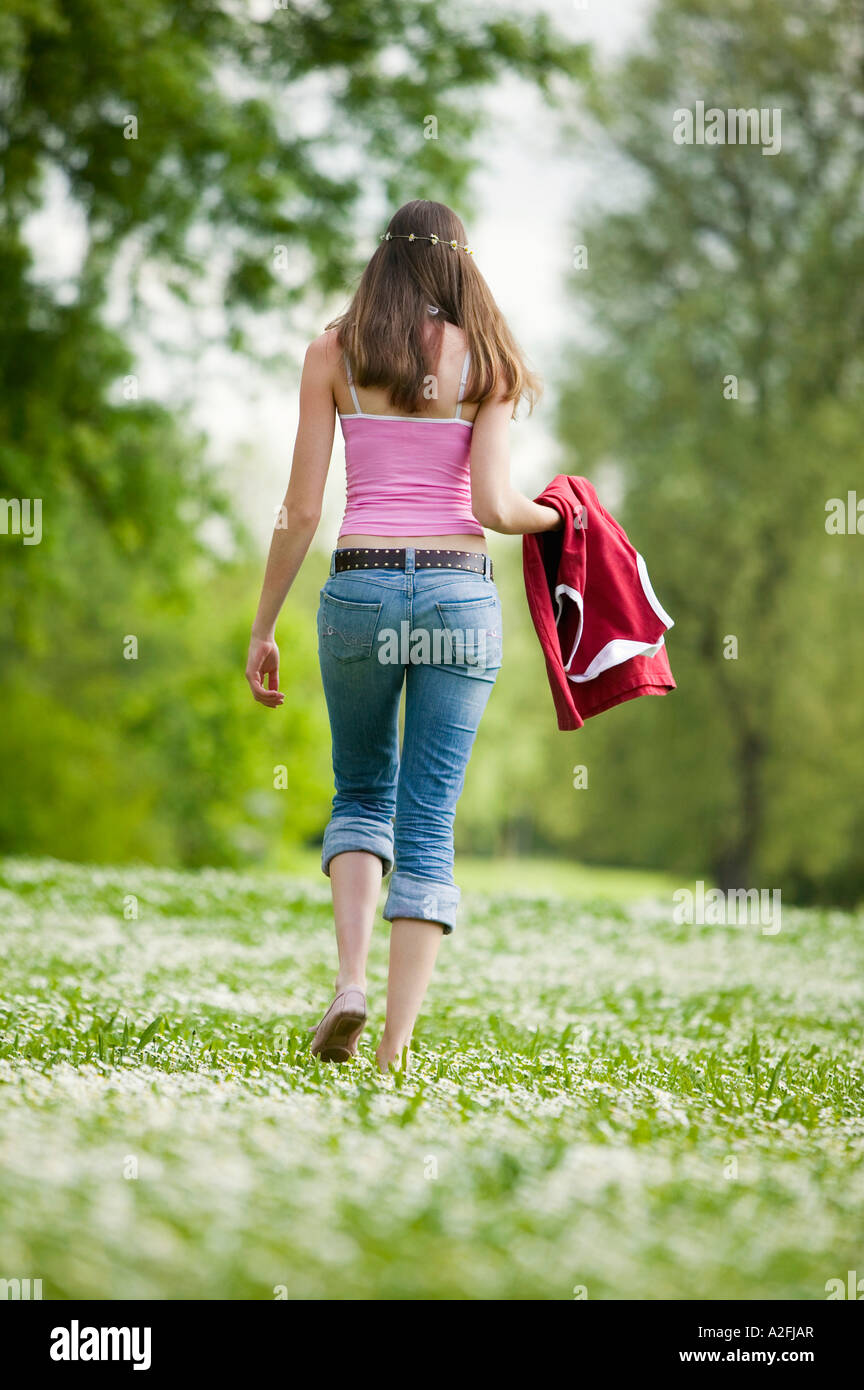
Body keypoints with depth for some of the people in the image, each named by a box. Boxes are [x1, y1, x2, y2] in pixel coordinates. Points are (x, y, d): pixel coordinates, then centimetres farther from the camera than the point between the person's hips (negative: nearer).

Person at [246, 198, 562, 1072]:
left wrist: (263, 628, 8)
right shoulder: (484, 360, 3)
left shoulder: (334, 352, 4)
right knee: (430, 822, 4)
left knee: (362, 795, 20)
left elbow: (301, 510, 1)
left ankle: (350, 977, -3)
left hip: (360, 587, 0)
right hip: (461, 591, 0)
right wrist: (554, 516, 16)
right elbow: (493, 505, -6)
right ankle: (396, 1045, -1)